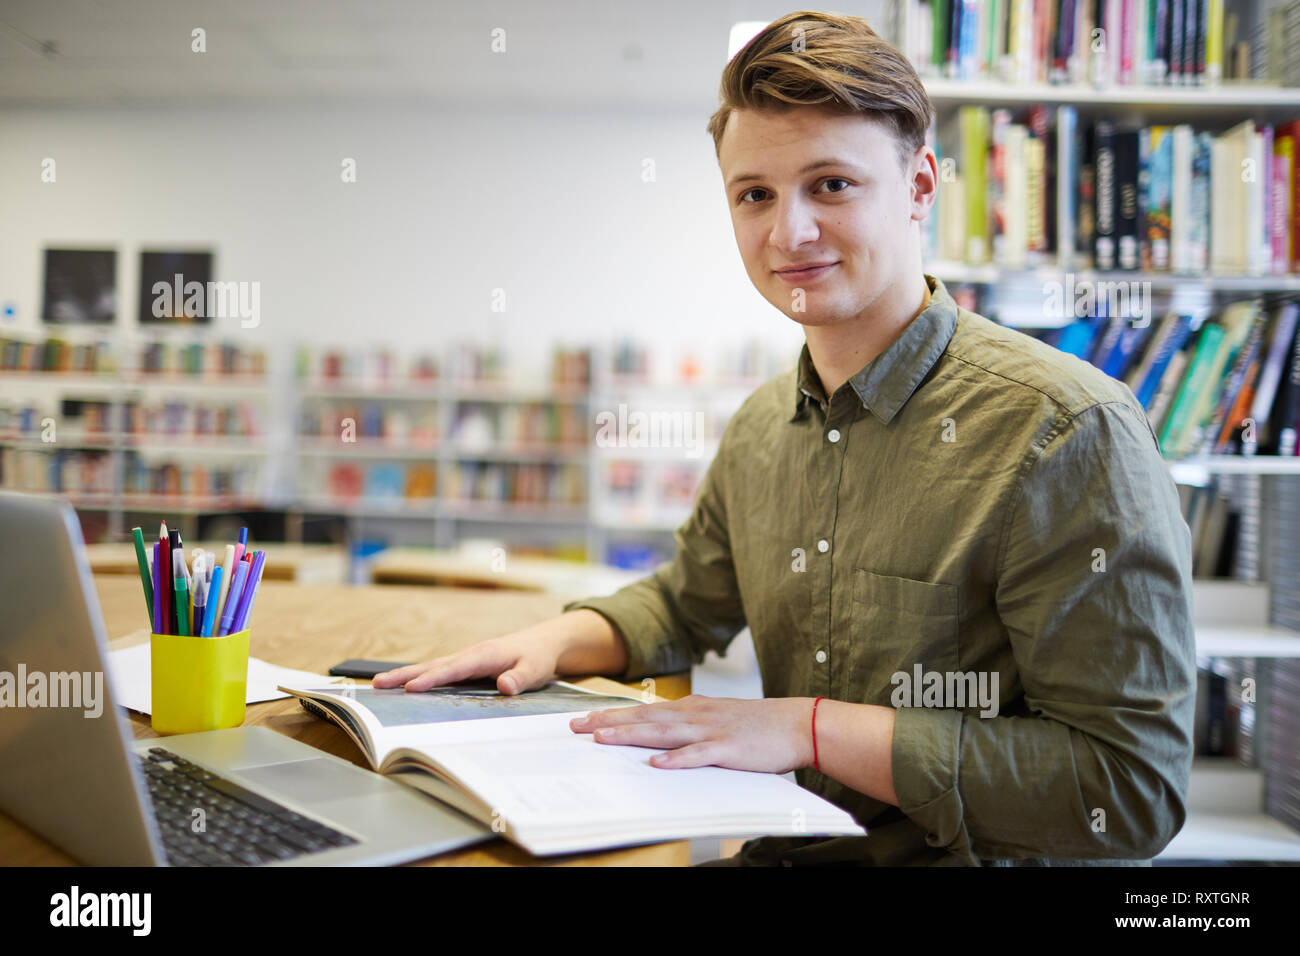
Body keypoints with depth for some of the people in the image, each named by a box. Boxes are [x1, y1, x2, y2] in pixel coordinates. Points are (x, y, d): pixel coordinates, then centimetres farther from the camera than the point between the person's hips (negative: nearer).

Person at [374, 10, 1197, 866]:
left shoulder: (1069, 434, -17)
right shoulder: (761, 429, 6)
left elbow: (1134, 788, -19)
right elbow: (688, 601, 23)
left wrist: (812, 728, -20)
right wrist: (562, 640, 2)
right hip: (783, 851, 6)